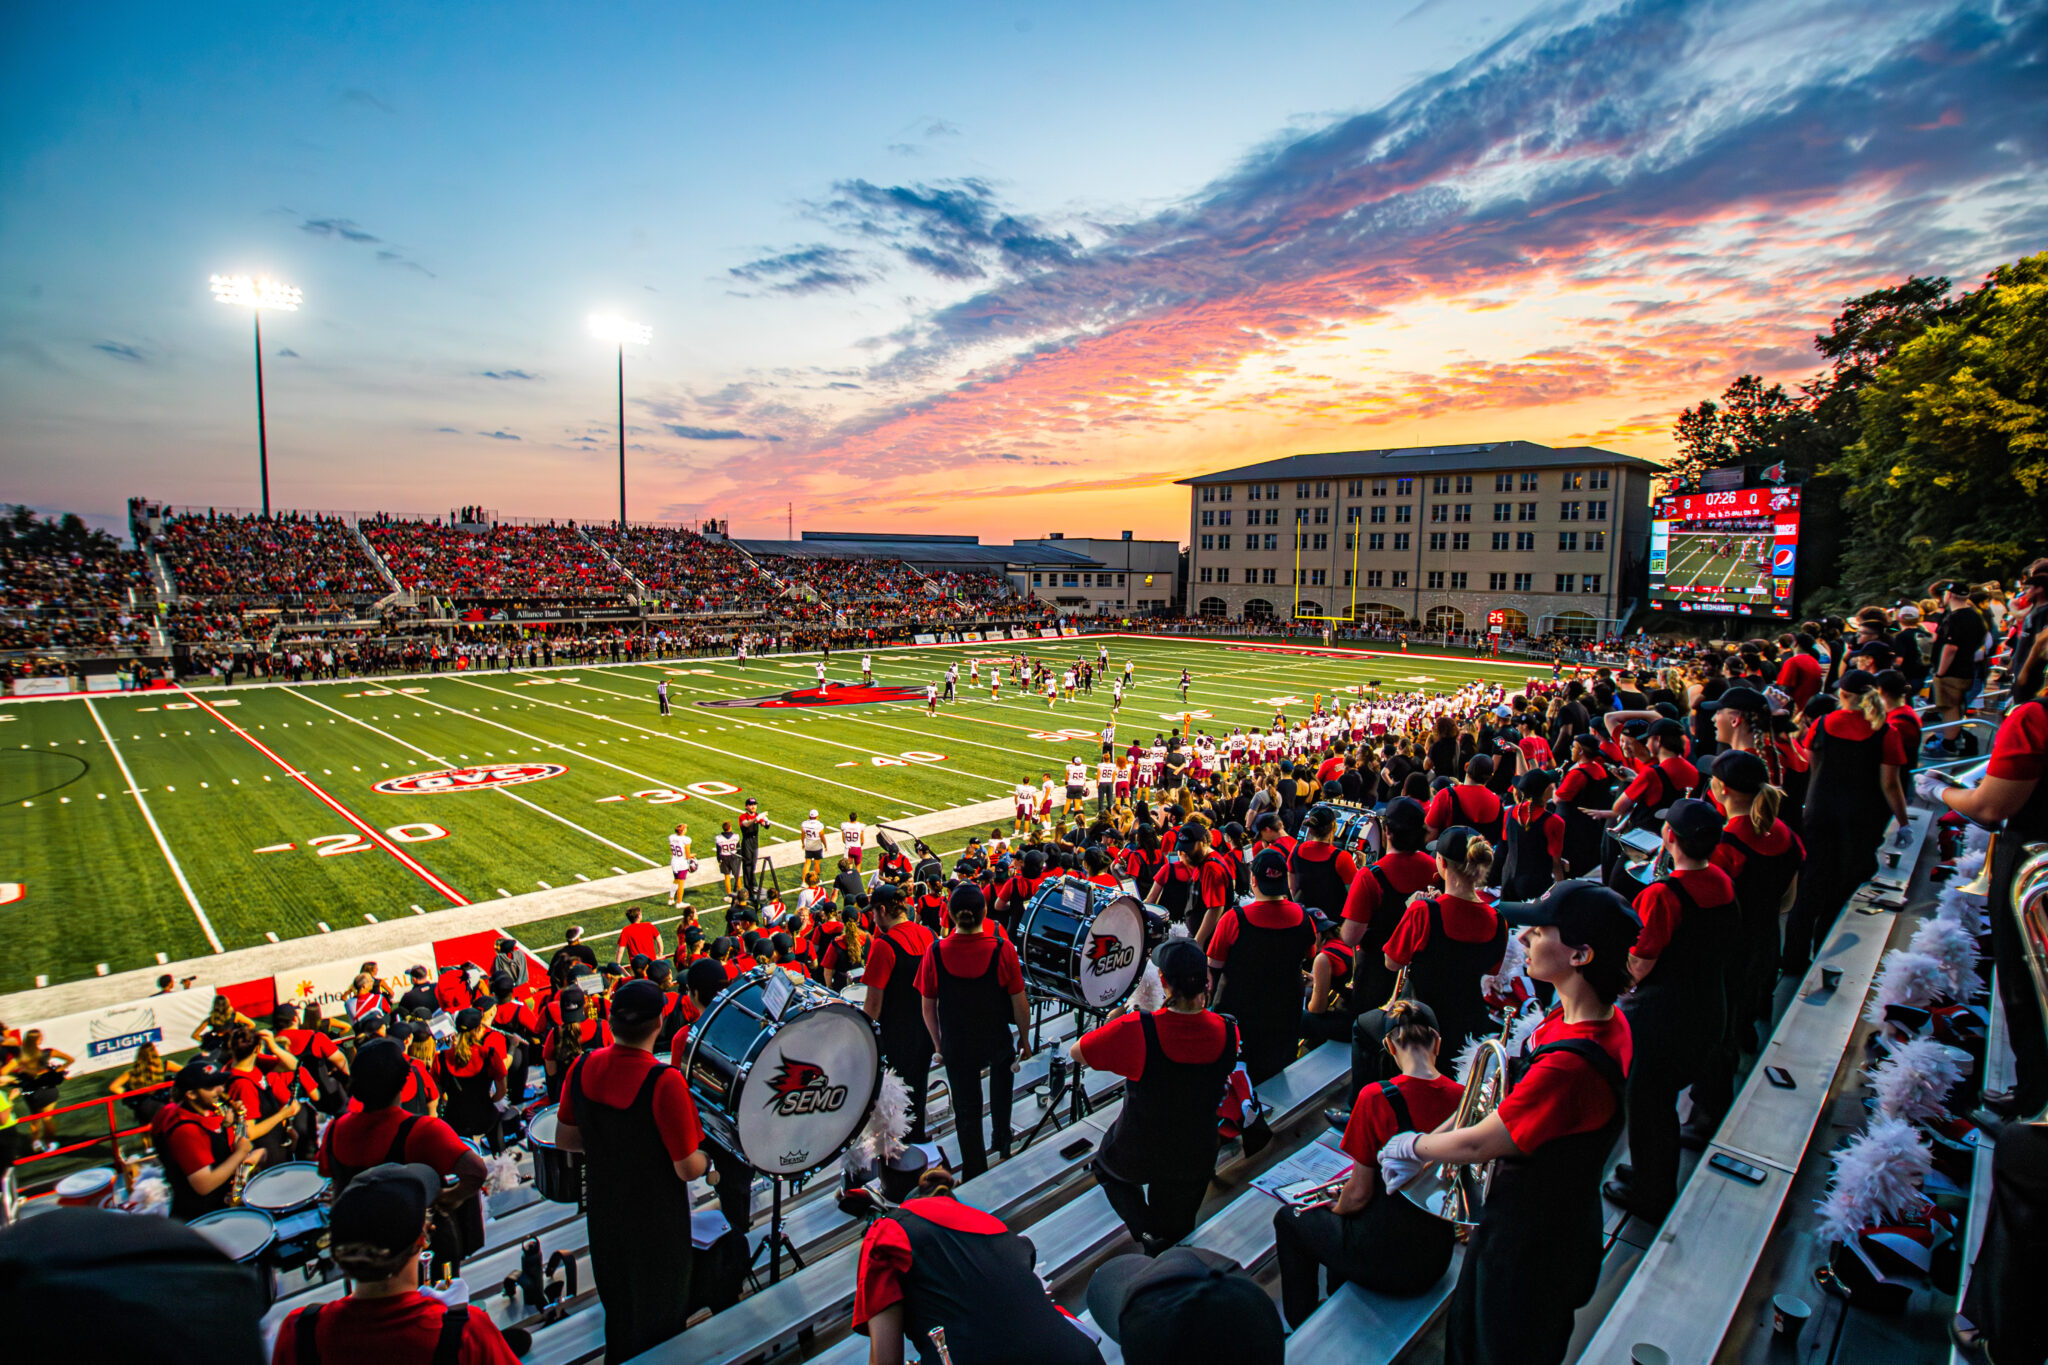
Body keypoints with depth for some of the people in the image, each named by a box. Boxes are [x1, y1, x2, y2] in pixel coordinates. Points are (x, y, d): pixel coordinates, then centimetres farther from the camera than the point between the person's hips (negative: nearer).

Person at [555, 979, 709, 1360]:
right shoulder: (664, 1081, -31)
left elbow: (565, 1138, 1)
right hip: (656, 1219, -5)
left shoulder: (583, 1067, -14)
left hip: (603, 1211, 5)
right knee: (659, 1318, 19)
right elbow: (688, 1169, -25)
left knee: (617, 1306, 29)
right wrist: (707, 1156, -4)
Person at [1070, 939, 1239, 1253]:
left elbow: (1075, 1052, -15)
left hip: (1136, 1154, -3)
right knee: (1176, 1233, 28)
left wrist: (1114, 1021, -1)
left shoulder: (1135, 1029, -31)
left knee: (1106, 1168, 30)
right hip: (1195, 1160, 3)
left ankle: (1147, 1230, 11)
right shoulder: (1227, 1032, -20)